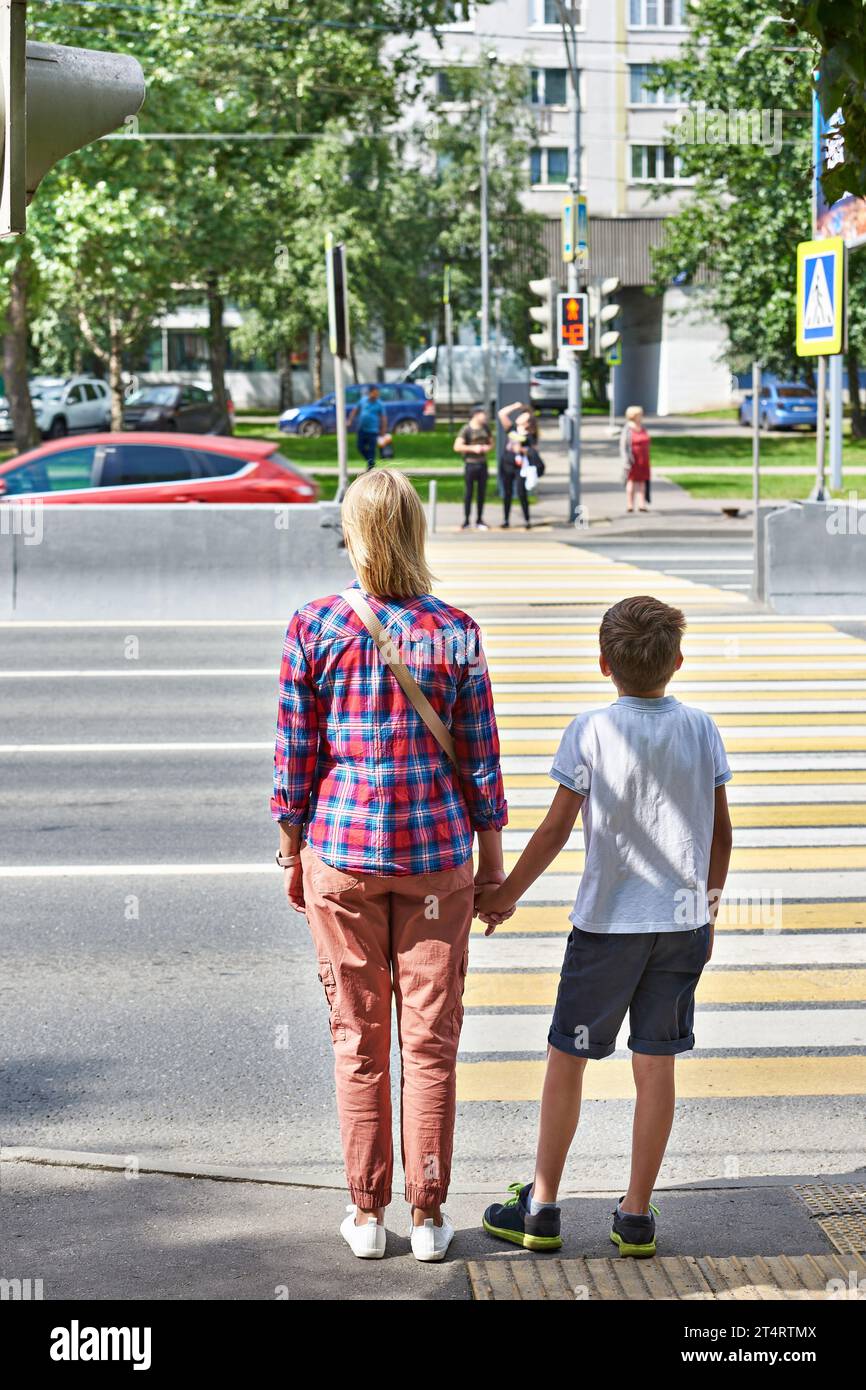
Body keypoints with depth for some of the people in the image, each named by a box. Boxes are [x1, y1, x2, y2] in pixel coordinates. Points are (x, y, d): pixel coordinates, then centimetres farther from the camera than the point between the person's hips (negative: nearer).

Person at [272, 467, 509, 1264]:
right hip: (436, 854, 0)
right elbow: (480, 758, -2)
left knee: (358, 1039, 10)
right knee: (431, 1039, 8)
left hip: (340, 851, 0)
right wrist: (493, 860, 8)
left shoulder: (314, 628, -6)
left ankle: (367, 1213, 16)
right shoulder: (455, 632, -6)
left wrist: (292, 853, 9)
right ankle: (428, 1214, 13)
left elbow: (295, 751, -2)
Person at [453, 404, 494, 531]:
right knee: (468, 493, -2)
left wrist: (488, 447, -2)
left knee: (482, 493, 8)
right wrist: (473, 448, -18)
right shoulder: (466, 429, -9)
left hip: (483, 463, 5)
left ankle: (479, 520, 16)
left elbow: (491, 442, 21)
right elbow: (457, 447, -15)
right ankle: (466, 521, 4)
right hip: (470, 464, -5)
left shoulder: (486, 428, 9)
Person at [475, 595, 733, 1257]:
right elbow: (721, 829, 5)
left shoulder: (590, 732, -9)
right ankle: (637, 1216, 10)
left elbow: (556, 830, -6)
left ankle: (541, 1208, 14)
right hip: (682, 920, 3)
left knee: (568, 1058, 8)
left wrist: (506, 894, 7)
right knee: (657, 1063, 6)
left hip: (607, 924, -3)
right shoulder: (701, 729, 0)